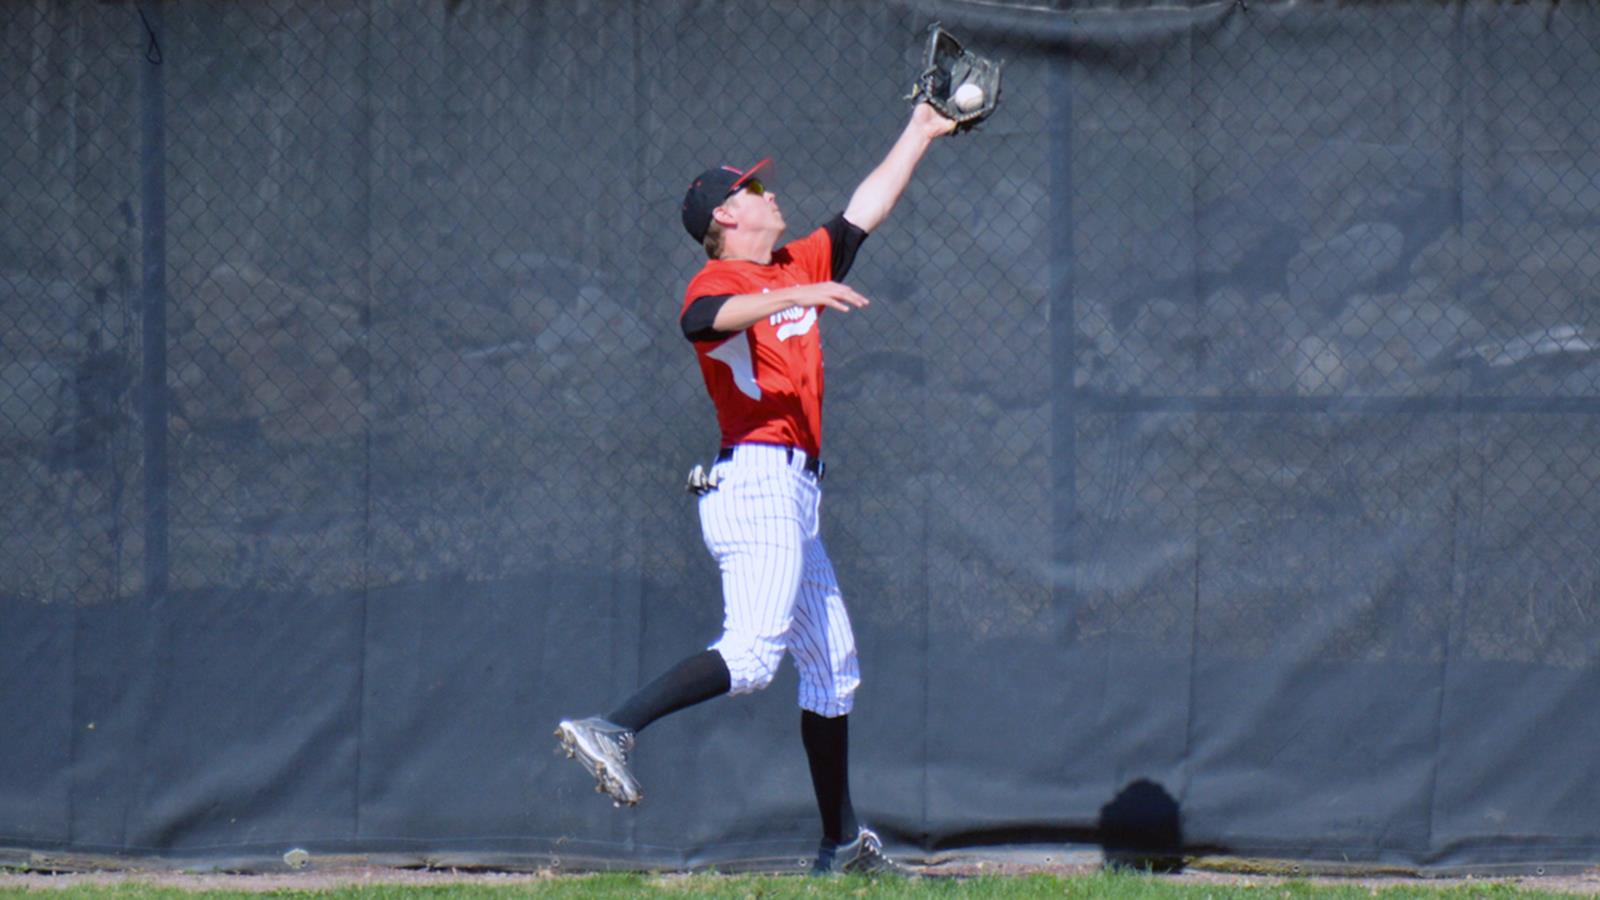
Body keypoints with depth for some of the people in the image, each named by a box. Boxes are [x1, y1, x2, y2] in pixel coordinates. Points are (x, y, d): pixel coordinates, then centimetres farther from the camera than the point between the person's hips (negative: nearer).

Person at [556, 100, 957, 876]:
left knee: (834, 667, 13)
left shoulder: (797, 267, 19)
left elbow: (865, 210, 29)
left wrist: (919, 134, 34)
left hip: (792, 498, 10)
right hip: (756, 482, -10)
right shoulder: (718, 281, -6)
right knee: (752, 653, -25)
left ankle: (841, 843, 19)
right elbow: (702, 319, -30)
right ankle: (613, 730, -33)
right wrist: (794, 297, -41)